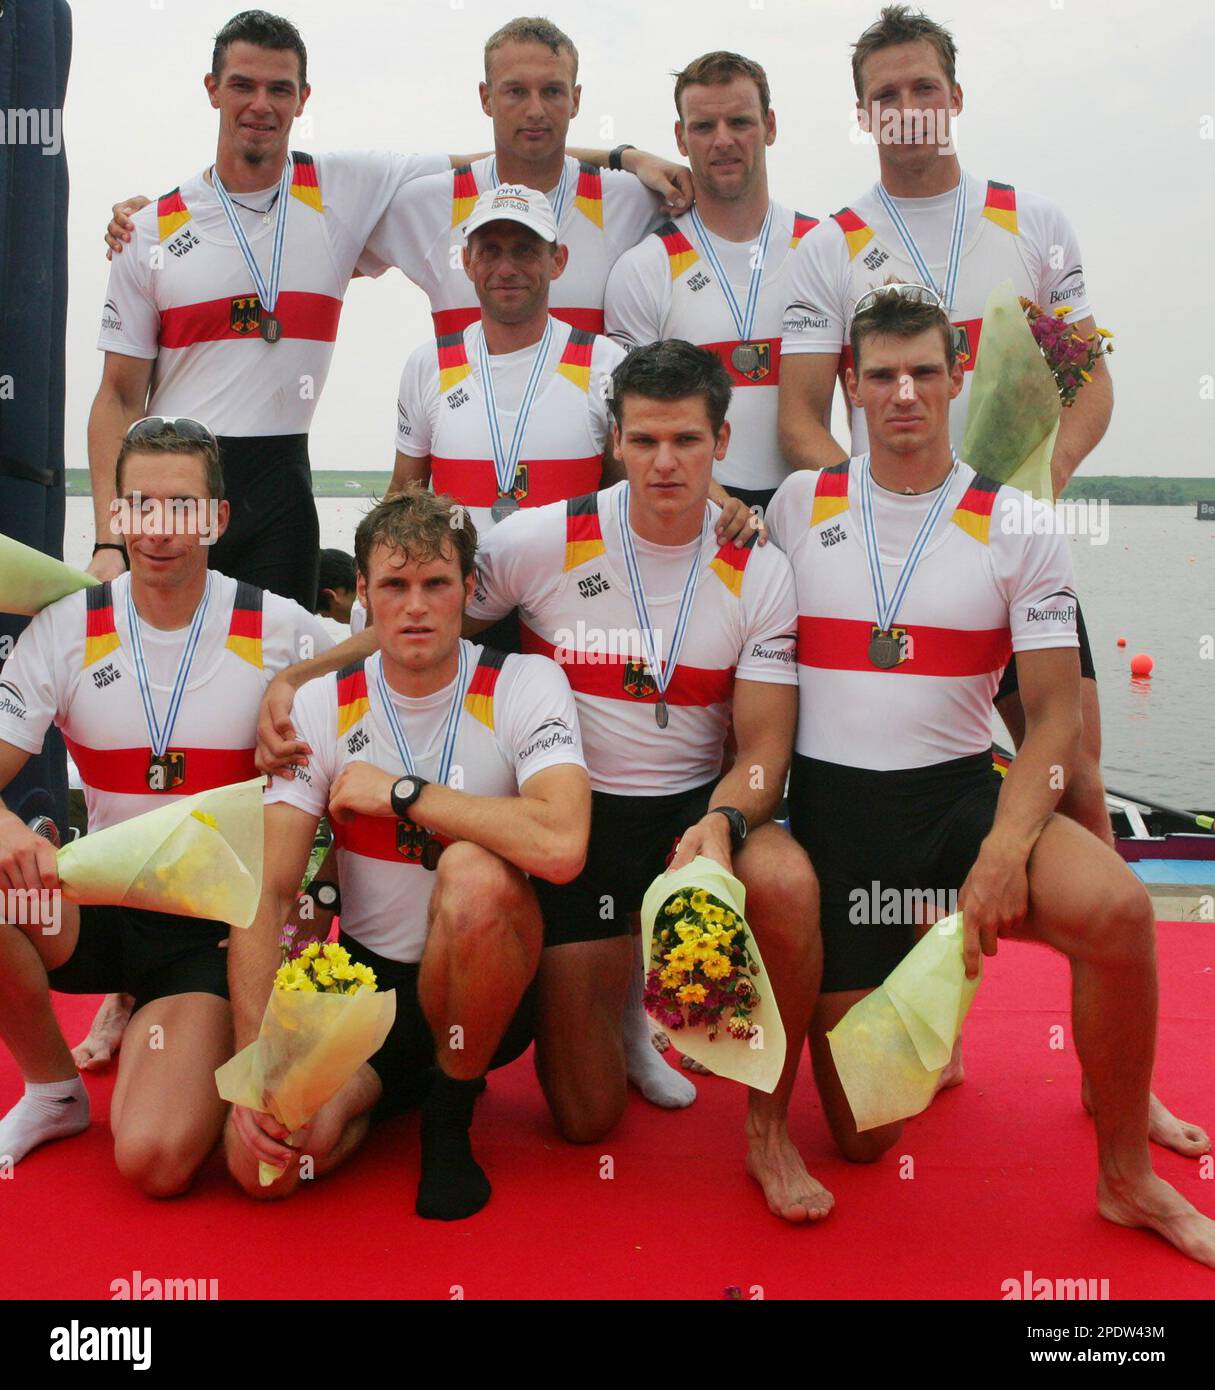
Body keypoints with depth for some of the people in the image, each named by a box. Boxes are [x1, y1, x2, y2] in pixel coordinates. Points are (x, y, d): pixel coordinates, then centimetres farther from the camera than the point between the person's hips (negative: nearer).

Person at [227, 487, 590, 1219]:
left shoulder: (523, 685, -12)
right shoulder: (322, 707, -4)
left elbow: (561, 845, -32)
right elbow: (267, 894, -9)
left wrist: (400, 791, -23)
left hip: (488, 983, -2)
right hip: (368, 976, 2)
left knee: (474, 873, -36)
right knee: (261, 1161, -22)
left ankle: (451, 1111, -9)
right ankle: (390, 1085, 12)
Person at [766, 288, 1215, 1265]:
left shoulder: (1019, 527, 0)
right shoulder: (798, 505, 4)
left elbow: (1056, 715, -4)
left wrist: (1005, 850, -20)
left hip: (962, 789, 0)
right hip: (833, 807, 1)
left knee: (1116, 907, -34)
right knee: (863, 1138, 0)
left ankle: (1127, 1178, -10)